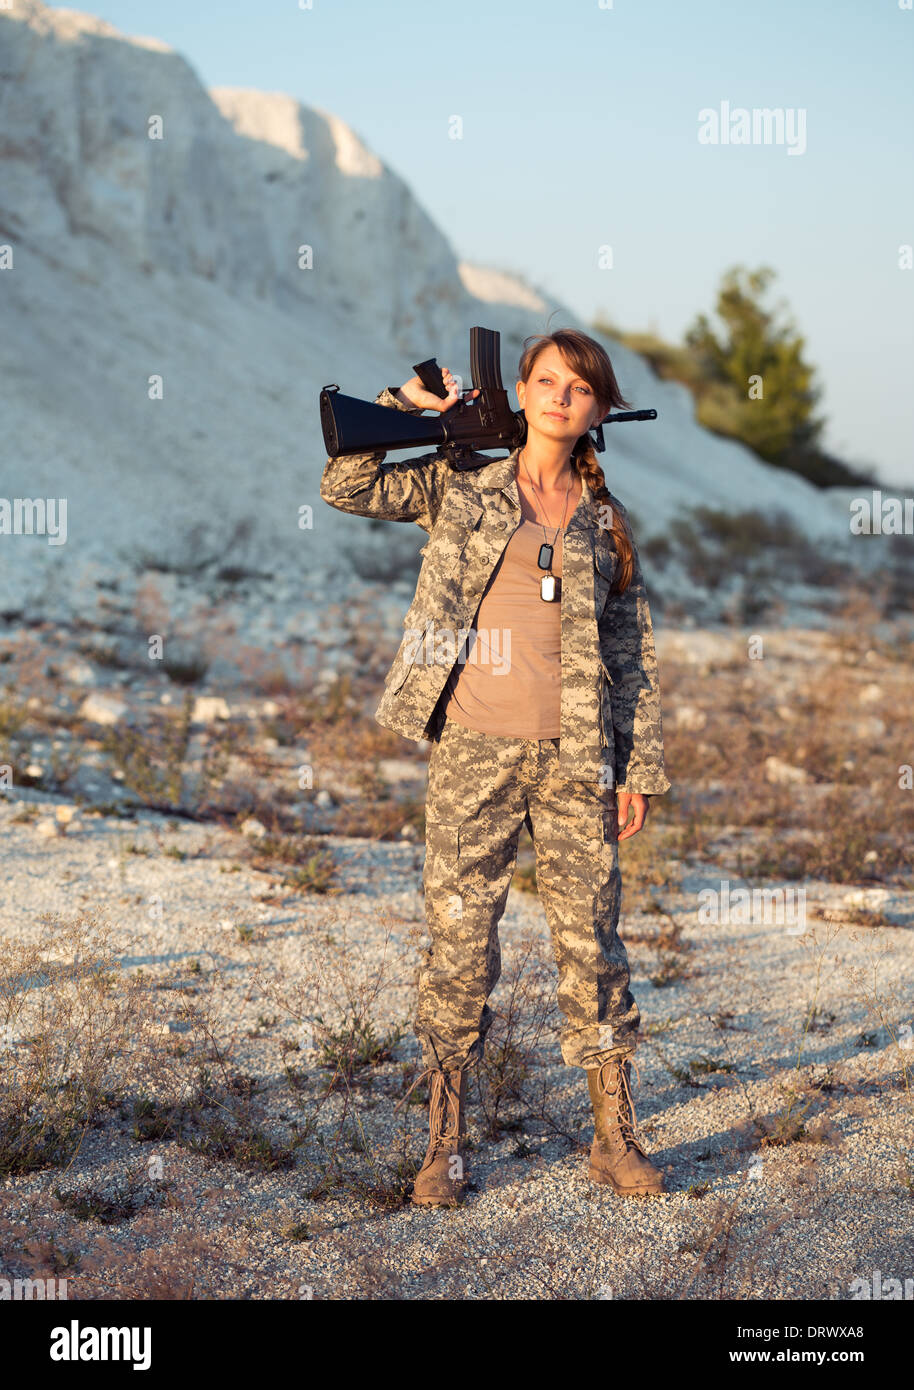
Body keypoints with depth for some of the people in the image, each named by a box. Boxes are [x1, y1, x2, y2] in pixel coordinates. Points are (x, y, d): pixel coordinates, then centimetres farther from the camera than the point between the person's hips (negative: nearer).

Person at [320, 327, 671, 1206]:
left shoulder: (606, 521, 10)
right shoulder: (460, 486, 7)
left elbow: (632, 654, 10)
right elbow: (347, 486, -1)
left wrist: (641, 768, 5)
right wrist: (411, 403, -4)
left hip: (574, 756, 1)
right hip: (472, 746, -1)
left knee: (591, 940, 3)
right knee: (459, 939, 2)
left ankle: (614, 1138, 15)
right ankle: (444, 1143, 12)